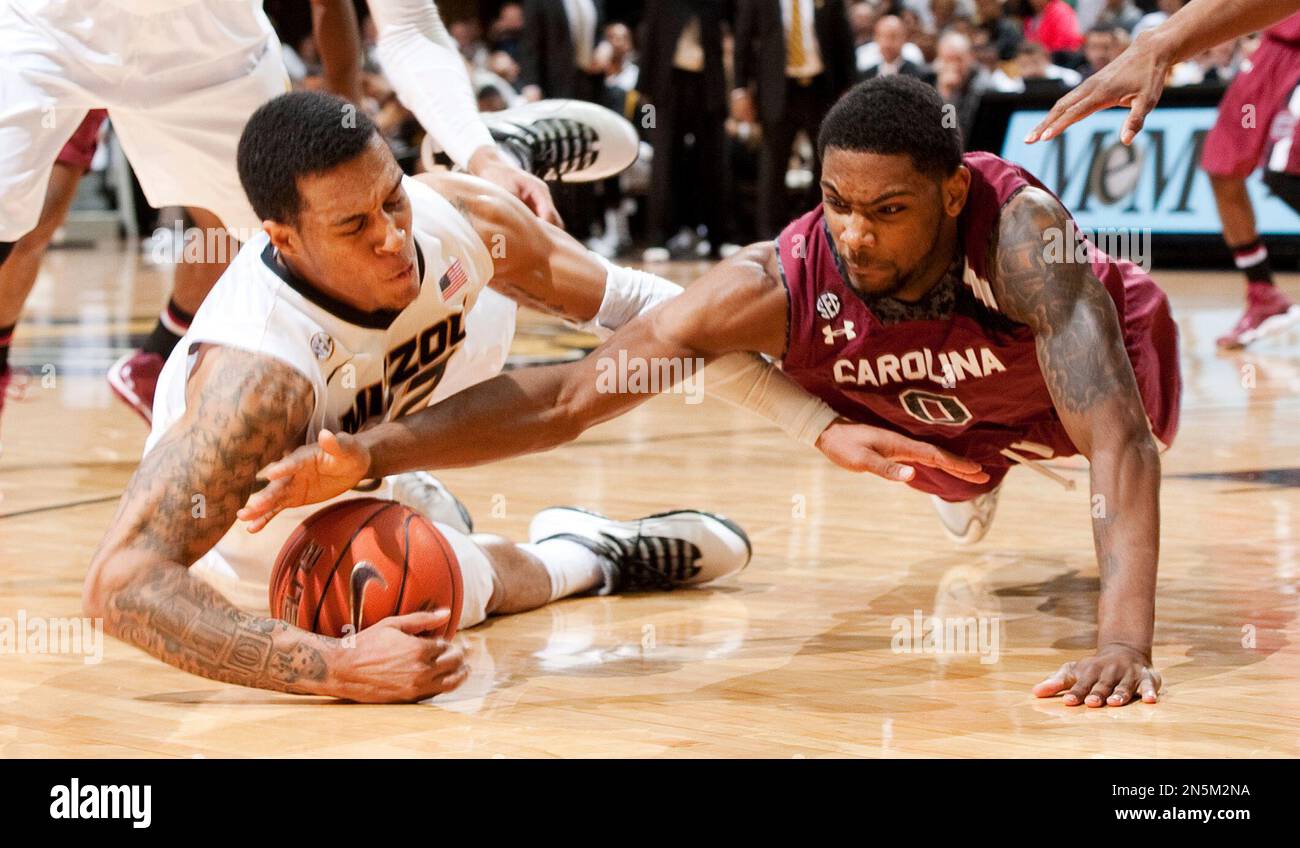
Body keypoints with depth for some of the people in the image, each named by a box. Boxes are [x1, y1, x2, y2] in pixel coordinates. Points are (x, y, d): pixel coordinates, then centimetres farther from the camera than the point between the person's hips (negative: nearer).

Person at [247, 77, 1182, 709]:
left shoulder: (1019, 230, -47)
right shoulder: (776, 285, -40)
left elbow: (1119, 438, -54)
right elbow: (566, 395, -41)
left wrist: (1125, 638, -69)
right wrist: (371, 454, -54)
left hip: (1085, 359, -2)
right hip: (939, 419, 3)